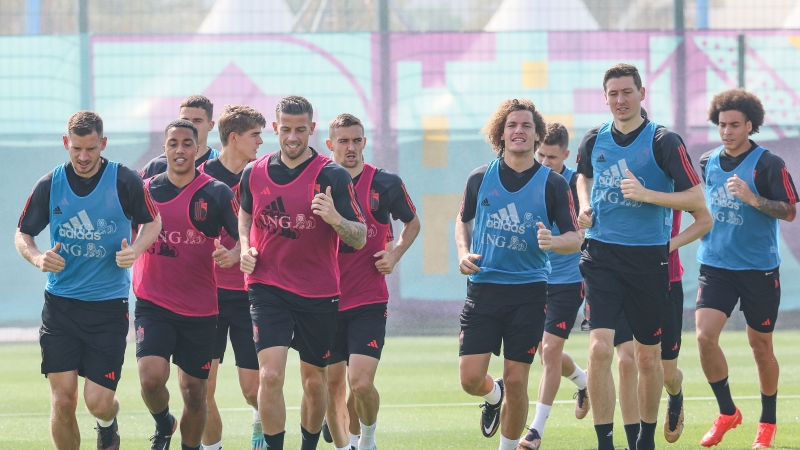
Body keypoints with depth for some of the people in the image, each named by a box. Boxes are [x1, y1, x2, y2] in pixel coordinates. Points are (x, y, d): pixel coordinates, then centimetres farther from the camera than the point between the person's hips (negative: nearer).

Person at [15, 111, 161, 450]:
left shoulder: (125, 181, -6)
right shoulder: (49, 185, -1)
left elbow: (153, 222, 8)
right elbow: (22, 233, 10)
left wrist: (135, 250, -12)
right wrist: (37, 257, -12)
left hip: (109, 306, -1)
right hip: (60, 304, 1)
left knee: (98, 402, -5)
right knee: (62, 399, -6)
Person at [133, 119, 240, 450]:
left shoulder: (217, 193, -2)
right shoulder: (145, 191, 3)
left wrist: (232, 255, -22)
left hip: (200, 308, 0)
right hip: (153, 304, 0)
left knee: (194, 393, 5)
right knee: (151, 376, -19)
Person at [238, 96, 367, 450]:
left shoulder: (333, 176, -8)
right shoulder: (254, 173, 2)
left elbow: (360, 238, -9)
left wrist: (334, 218, -29)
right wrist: (245, 248, 5)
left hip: (318, 293, -1)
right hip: (267, 287, 1)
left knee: (315, 379, 11)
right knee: (270, 374, -15)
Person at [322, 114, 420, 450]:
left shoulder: (386, 184, -3)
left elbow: (412, 222, 14)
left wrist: (395, 253, -2)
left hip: (369, 300, -2)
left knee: (361, 383, -14)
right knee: (332, 384, 6)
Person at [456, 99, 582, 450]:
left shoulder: (553, 184, -1)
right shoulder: (480, 179, 5)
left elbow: (575, 238, 0)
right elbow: (463, 219, 22)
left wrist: (554, 242, -22)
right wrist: (463, 253, 3)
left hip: (528, 292, -1)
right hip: (483, 288, 1)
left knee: (516, 382, -3)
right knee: (470, 378, -6)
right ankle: (493, 396, 30)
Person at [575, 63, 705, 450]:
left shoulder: (663, 142, -7)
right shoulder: (594, 140, 6)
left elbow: (696, 199, -10)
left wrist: (646, 194, -20)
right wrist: (585, 206, 10)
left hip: (649, 258, -2)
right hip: (601, 255, 2)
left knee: (647, 357, 8)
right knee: (599, 347, -15)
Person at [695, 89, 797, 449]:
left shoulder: (768, 164, -8)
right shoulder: (708, 162, 6)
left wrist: (752, 198, -25)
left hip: (759, 269, -3)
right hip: (715, 266, 3)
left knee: (760, 345, 6)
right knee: (705, 336, -14)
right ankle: (727, 412, 4)